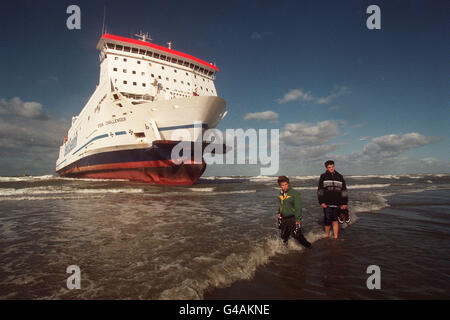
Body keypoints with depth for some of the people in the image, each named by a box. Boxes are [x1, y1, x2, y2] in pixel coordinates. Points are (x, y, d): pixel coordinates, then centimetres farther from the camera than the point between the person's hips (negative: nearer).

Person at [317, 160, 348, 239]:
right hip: (327, 203, -1)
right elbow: (320, 190, 2)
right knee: (327, 221, 2)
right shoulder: (323, 176, 4)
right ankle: (327, 236, 19)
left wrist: (345, 203, 5)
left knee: (335, 221, 5)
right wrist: (321, 202, -6)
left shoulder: (340, 176, 10)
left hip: (337, 203, 1)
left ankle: (335, 238, 11)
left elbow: (344, 190, 11)